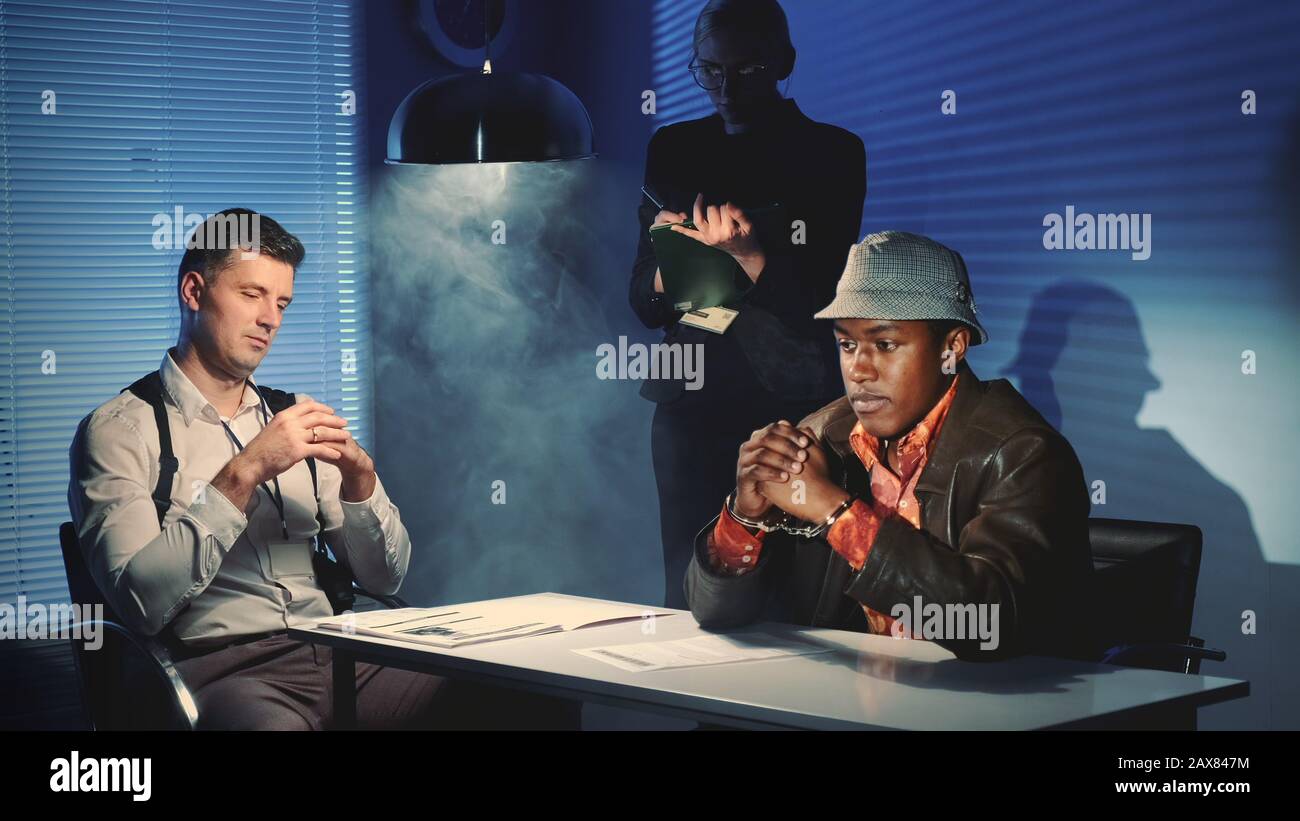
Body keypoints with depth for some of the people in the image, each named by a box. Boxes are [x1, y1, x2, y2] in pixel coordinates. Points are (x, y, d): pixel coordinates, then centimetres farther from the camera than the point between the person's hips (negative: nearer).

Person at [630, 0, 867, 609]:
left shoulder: (832, 153, 2)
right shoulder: (674, 150, 11)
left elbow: (820, 301, -5)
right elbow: (645, 305, 10)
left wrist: (744, 251, -20)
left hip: (792, 401, -3)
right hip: (691, 400, 3)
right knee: (687, 593, 1)